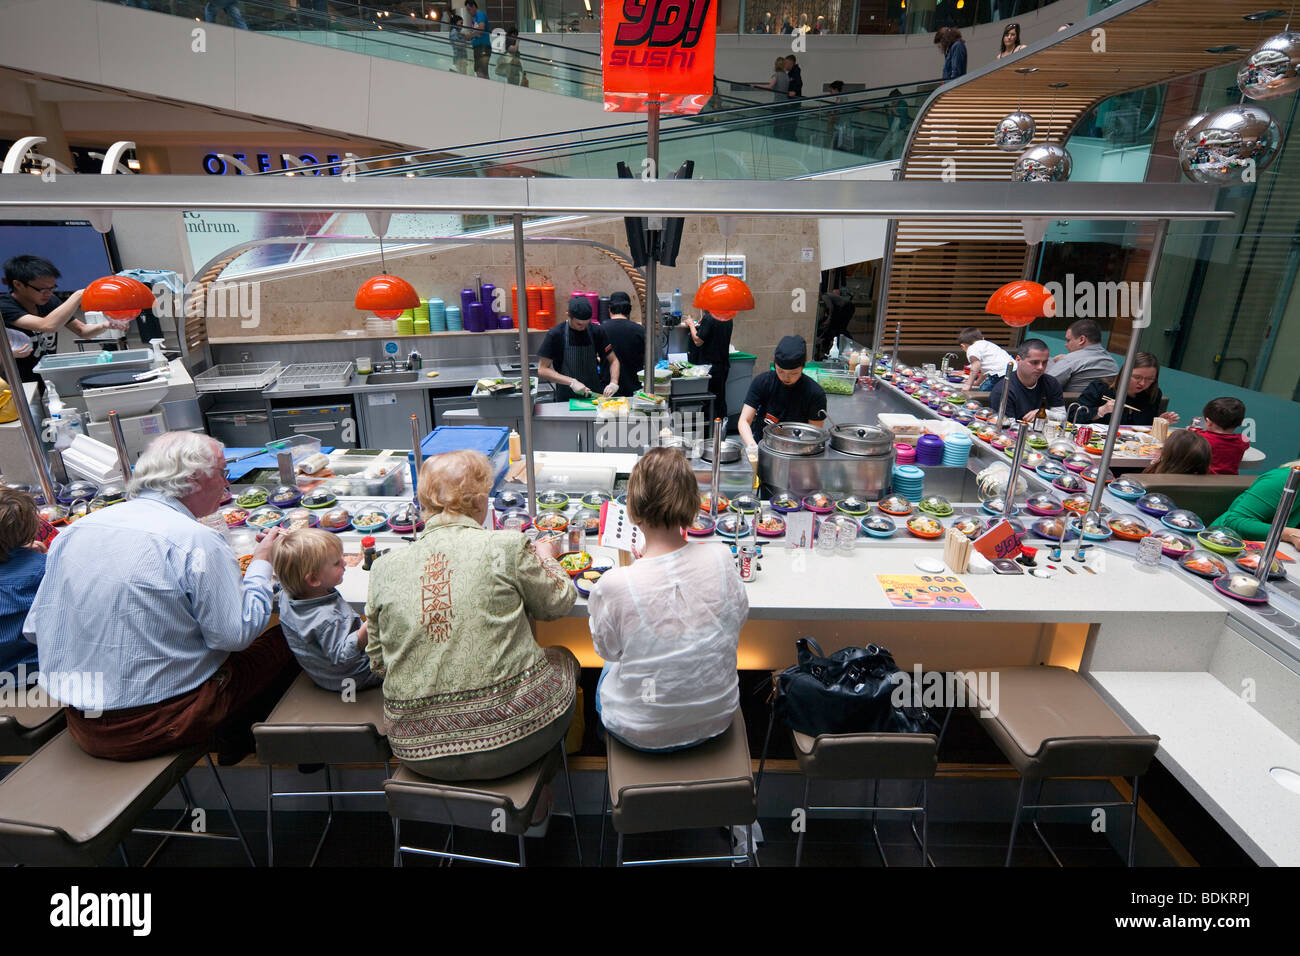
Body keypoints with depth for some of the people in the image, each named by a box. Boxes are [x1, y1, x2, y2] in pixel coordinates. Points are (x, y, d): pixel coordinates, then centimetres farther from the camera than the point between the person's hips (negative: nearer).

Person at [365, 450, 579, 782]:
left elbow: (378, 662, 8)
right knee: (562, 661, 28)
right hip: (509, 737, -4)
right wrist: (545, 557, 23)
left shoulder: (384, 568, -2)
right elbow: (560, 602, 3)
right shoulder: (506, 547, -14)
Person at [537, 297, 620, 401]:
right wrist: (571, 382, -16)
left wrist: (614, 383, -8)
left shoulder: (597, 332, 3)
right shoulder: (555, 335, -6)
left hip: (594, 396, 2)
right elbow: (542, 370, -7)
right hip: (566, 400, -2)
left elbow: (613, 360, 10)